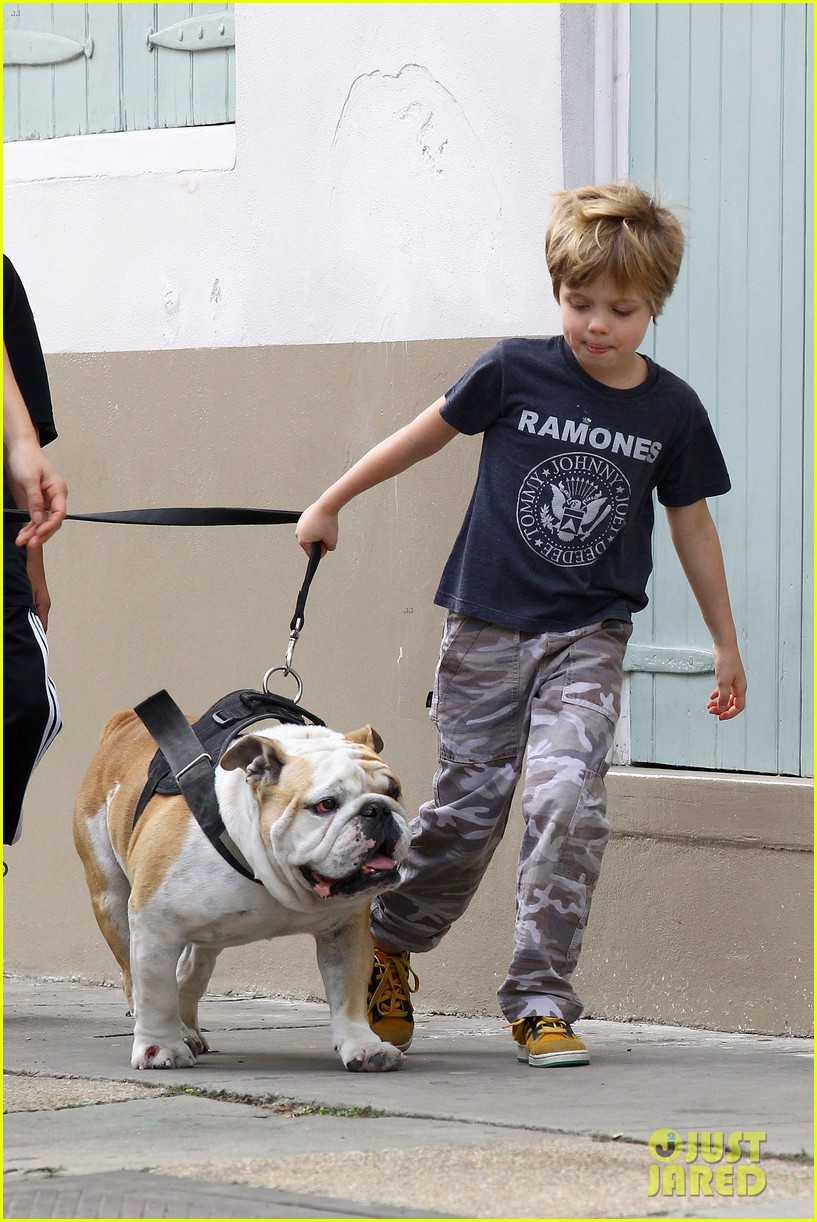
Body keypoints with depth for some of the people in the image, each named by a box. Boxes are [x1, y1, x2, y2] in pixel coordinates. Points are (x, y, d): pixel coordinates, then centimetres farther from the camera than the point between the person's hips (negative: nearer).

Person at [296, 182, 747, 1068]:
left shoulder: (671, 411, -1)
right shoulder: (516, 373, -6)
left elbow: (691, 524, 10)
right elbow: (425, 434, 6)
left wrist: (725, 644, 16)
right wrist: (331, 503, 12)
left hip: (589, 638, 0)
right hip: (488, 628, 0)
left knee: (565, 798, -19)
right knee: (466, 811, 5)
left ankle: (540, 1002, -11)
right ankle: (387, 946, 33)